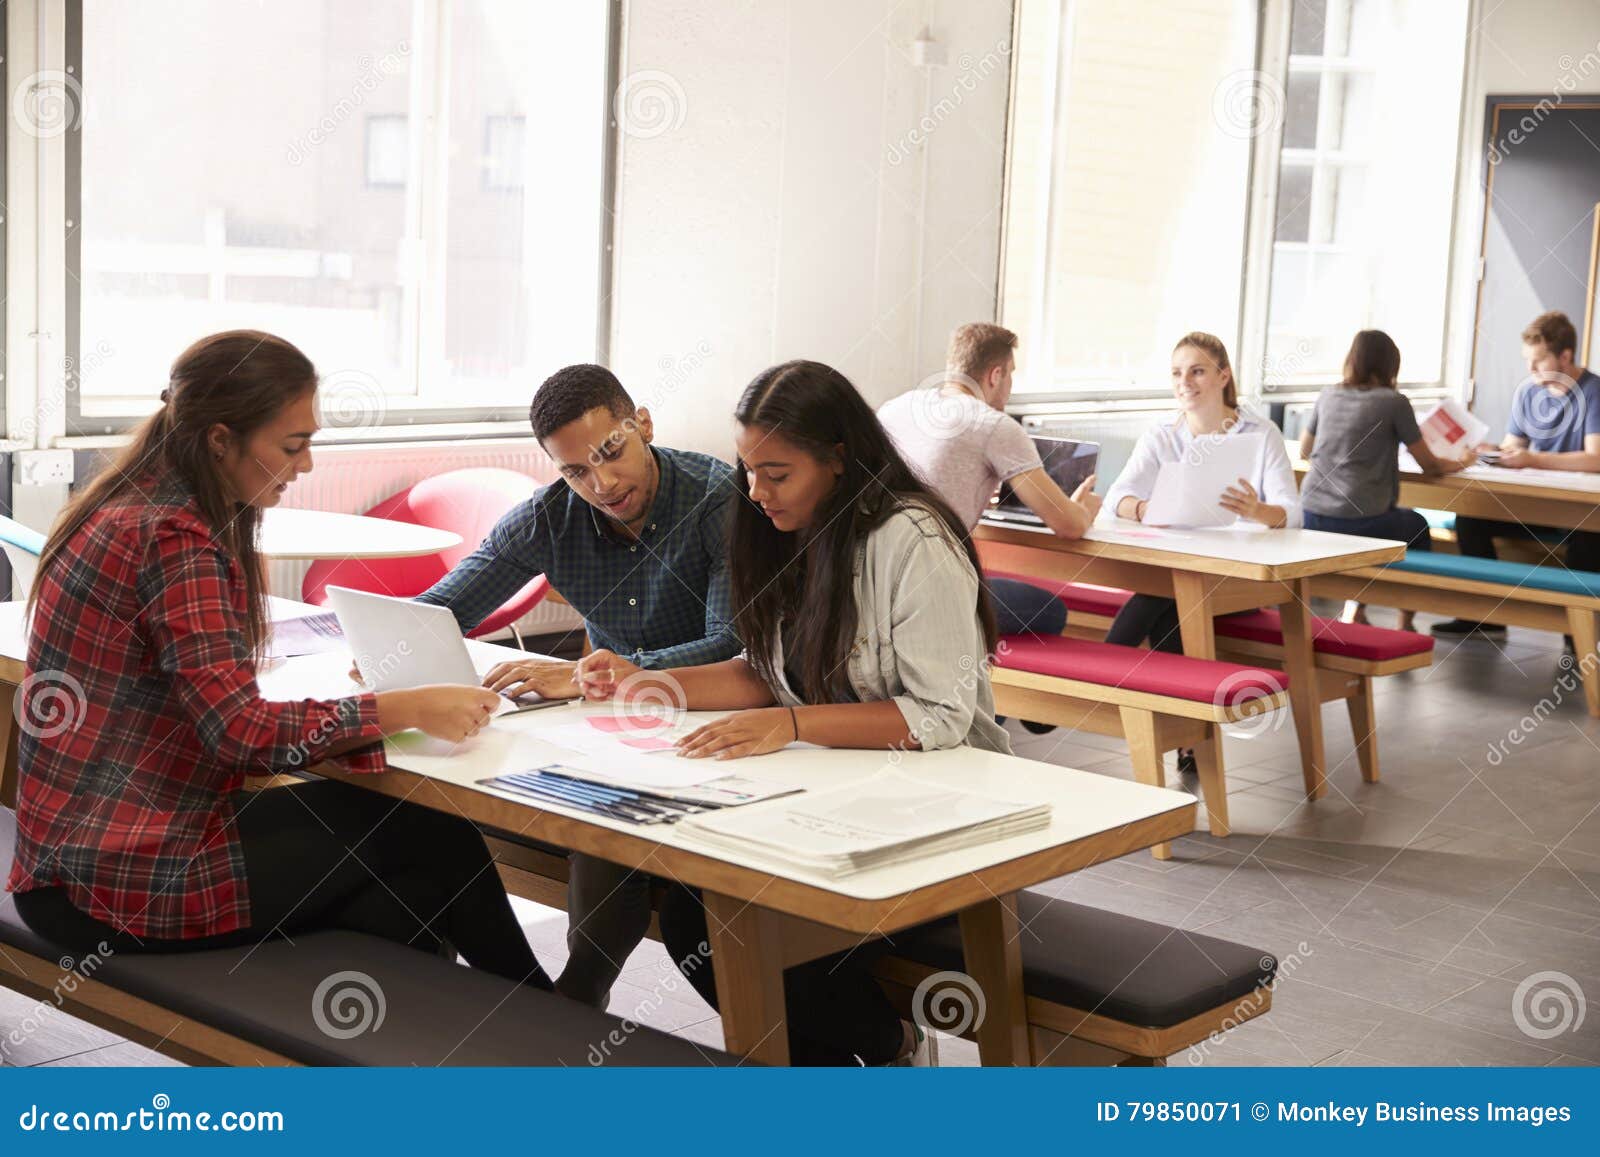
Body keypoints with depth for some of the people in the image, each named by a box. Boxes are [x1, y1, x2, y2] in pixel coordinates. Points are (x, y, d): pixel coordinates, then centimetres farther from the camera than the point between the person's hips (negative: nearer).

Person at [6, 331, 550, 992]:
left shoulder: (134, 510, 9)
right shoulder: (173, 539, -20)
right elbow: (243, 730, -26)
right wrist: (409, 708, -19)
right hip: (130, 879, -9)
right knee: (437, 845, 0)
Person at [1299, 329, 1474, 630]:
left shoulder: (1328, 396, 9)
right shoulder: (1393, 402, -5)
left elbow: (1304, 451, 23)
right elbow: (1430, 465, 3)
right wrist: (1463, 462, 24)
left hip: (1310, 518, 5)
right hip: (1359, 523, -5)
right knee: (1418, 526, 28)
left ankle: (1354, 608, 26)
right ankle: (1405, 626, 30)